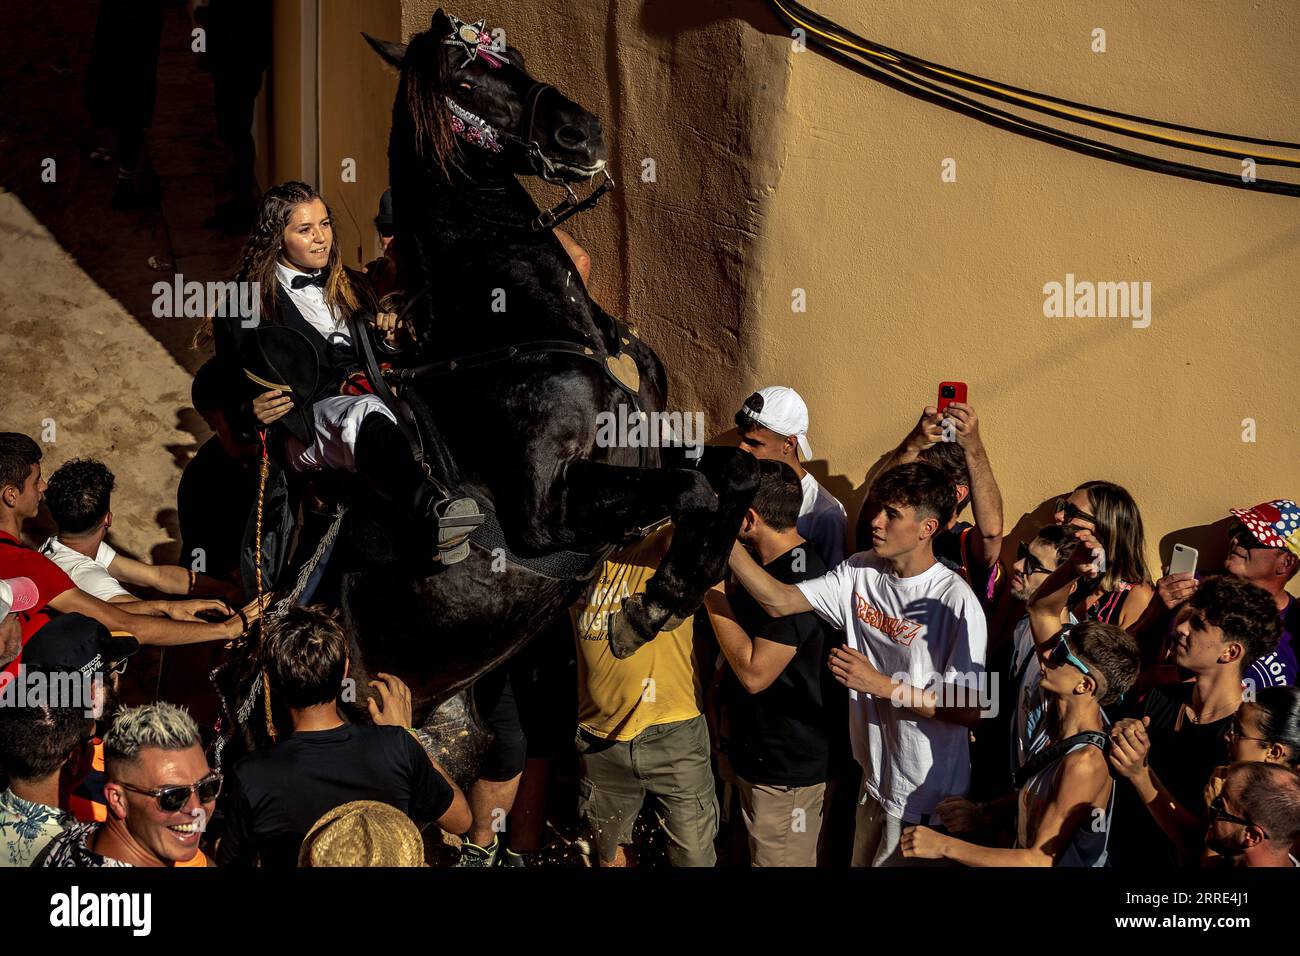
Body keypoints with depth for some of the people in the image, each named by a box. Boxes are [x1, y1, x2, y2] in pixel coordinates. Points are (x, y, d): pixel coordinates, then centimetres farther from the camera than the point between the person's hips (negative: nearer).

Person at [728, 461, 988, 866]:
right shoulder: (861, 573, -2)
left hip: (928, 798, -7)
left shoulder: (957, 602, -21)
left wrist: (881, 685, -24)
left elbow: (968, 710, -21)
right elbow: (780, 601, -10)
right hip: (876, 778, 7)